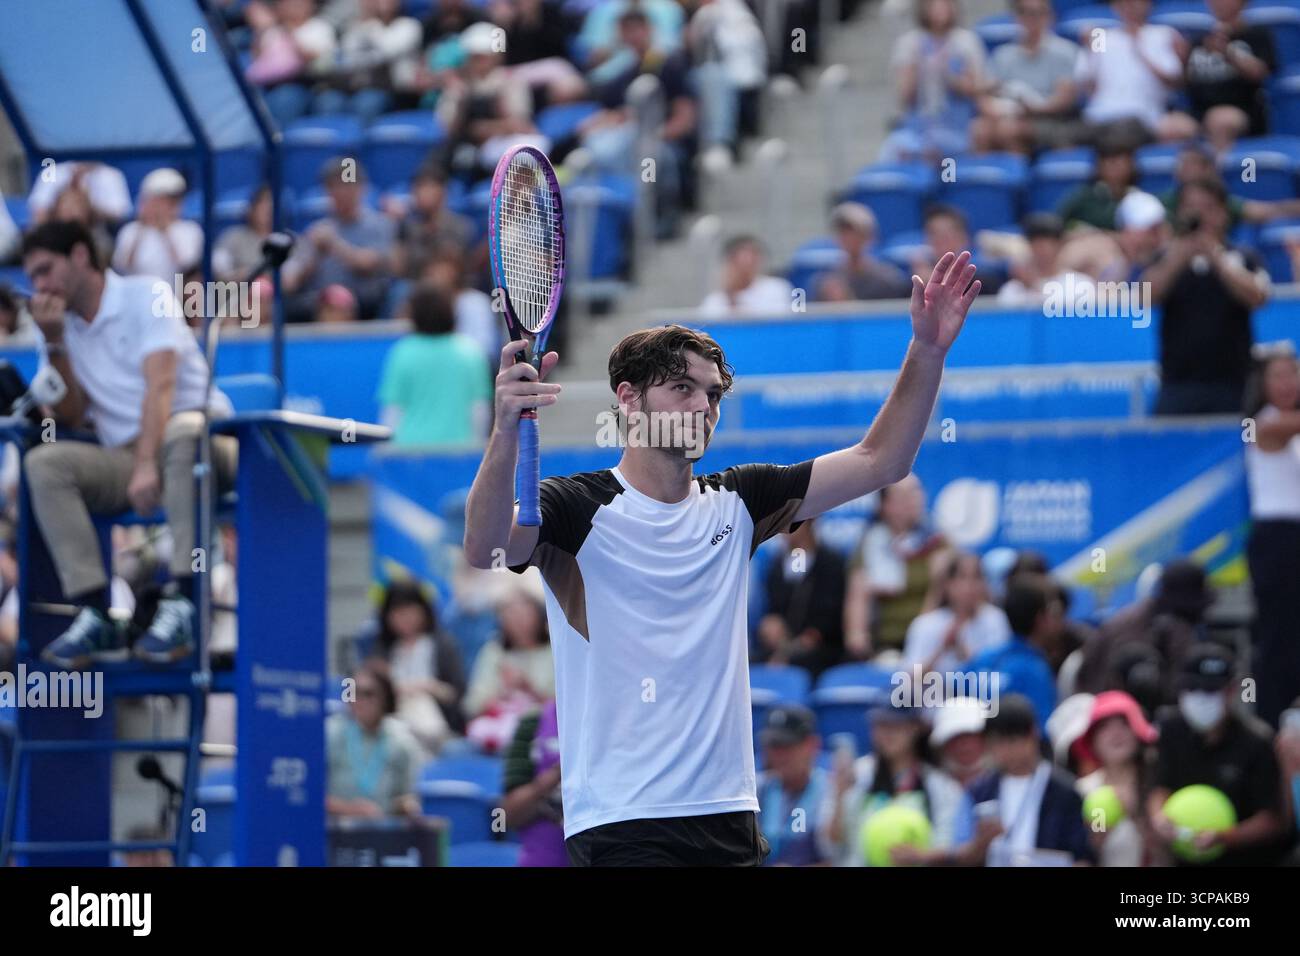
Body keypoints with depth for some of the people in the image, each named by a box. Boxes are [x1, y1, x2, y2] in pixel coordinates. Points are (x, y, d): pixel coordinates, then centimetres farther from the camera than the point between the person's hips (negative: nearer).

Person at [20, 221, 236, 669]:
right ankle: (94, 614, -31)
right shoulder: (62, 325, 15)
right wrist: (55, 343, 0)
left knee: (184, 430, -40)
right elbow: (71, 418, 10)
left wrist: (147, 464, -30)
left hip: (205, 445, -5)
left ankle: (183, 604, -44)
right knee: (44, 462, -21)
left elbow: (160, 385, -16)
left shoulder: (145, 296, -2)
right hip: (125, 456, 5)